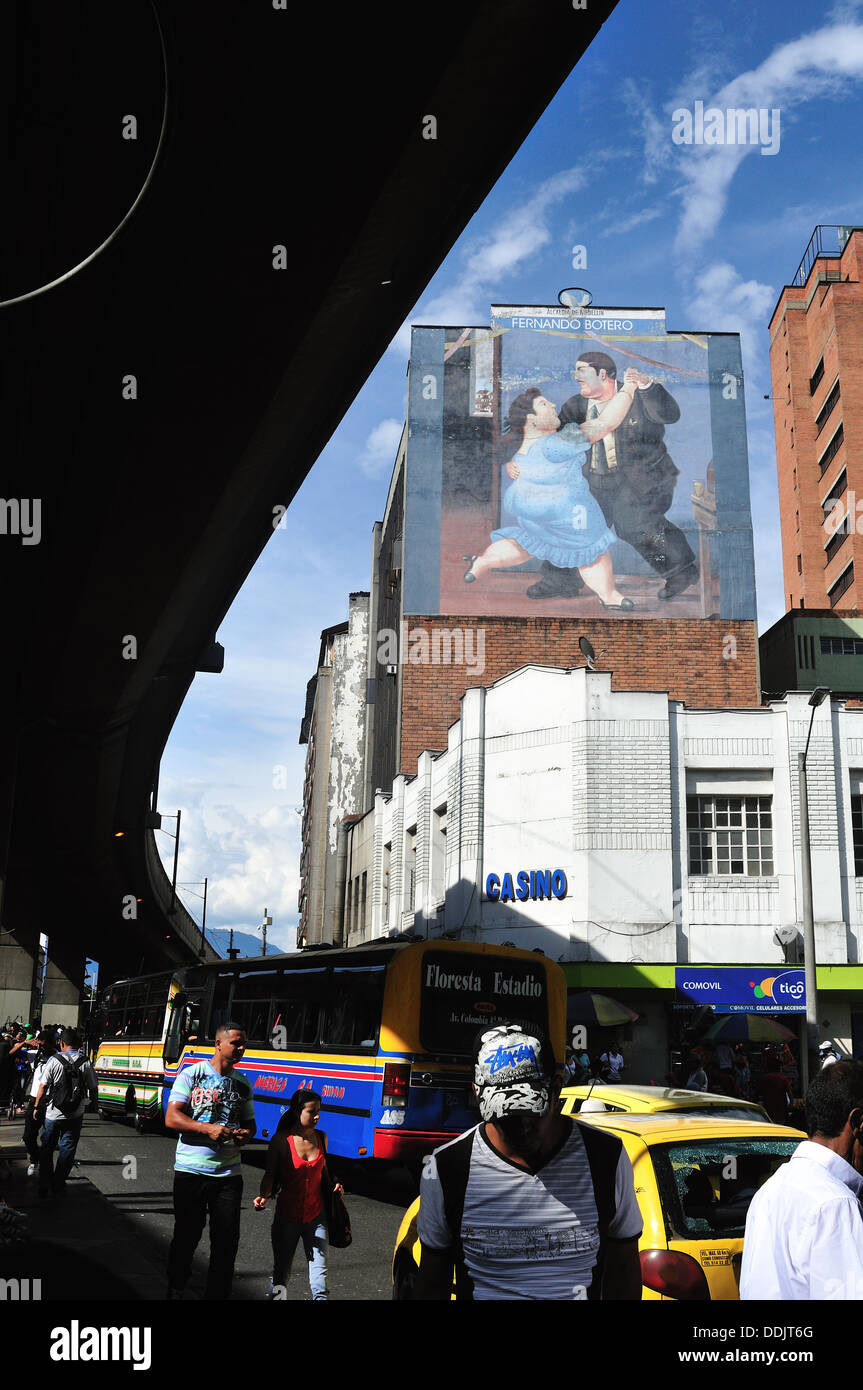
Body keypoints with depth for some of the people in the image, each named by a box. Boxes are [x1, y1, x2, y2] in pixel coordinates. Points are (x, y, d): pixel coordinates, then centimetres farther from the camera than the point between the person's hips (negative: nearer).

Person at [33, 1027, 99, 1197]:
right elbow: (93, 1089, 0)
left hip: (52, 1114, -1)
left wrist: (37, 1107, 4)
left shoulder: (54, 1060, -8)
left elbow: (43, 1087, -6)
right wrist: (95, 1105, 15)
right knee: (67, 1150, 10)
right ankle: (58, 1187, 12)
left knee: (46, 1149, 15)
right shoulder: (86, 1063, -4)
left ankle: (44, 1187, 15)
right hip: (75, 1116, 1)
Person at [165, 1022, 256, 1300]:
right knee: (187, 1235, 9)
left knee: (227, 1240, 0)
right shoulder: (192, 1074, -3)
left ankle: (217, 1294, 12)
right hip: (191, 1170, -3)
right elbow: (171, 1118, -9)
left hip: (228, 1173, 3)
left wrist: (246, 1134, -4)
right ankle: (175, 1290, 29)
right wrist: (208, 1128, -21)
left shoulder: (243, 1084, 12)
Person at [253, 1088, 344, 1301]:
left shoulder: (321, 1137, 2)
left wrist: (334, 1185, 0)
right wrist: (263, 1196, -24)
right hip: (287, 1217, -2)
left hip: (315, 1217, 2)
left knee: (319, 1274, -5)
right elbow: (270, 1175, -6)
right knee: (280, 1274, 11)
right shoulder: (281, 1140, -10)